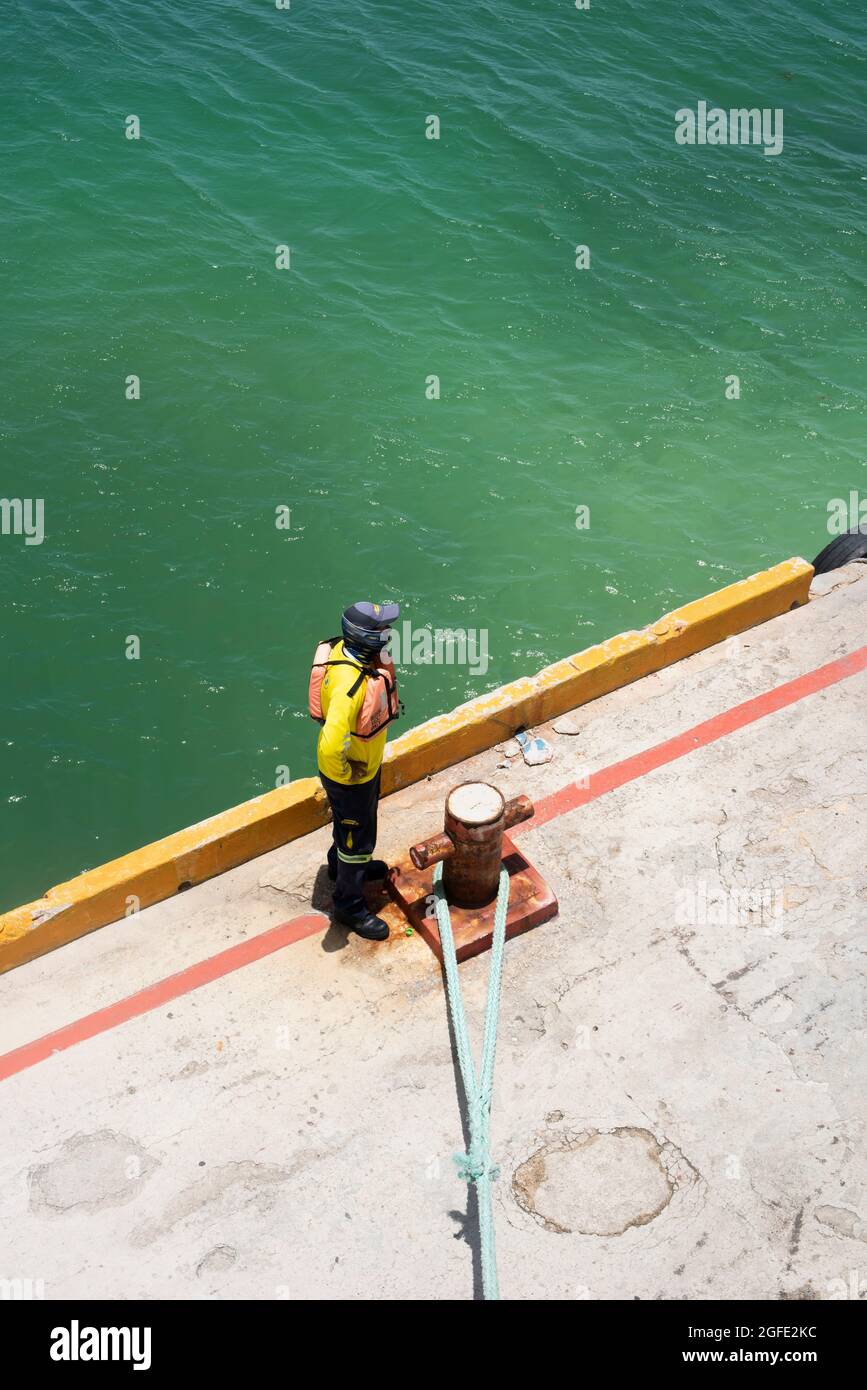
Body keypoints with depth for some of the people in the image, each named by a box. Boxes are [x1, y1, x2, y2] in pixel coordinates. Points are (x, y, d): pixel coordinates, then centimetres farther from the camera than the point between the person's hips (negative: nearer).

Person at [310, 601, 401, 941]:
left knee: (358, 821, 33)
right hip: (349, 772, -9)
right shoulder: (349, 683, -43)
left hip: (367, 761, 9)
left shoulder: (361, 653, -14)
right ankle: (349, 906, 33)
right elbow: (331, 744, -45)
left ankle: (343, 863, 61)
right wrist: (346, 773, -27)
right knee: (355, 834, 12)